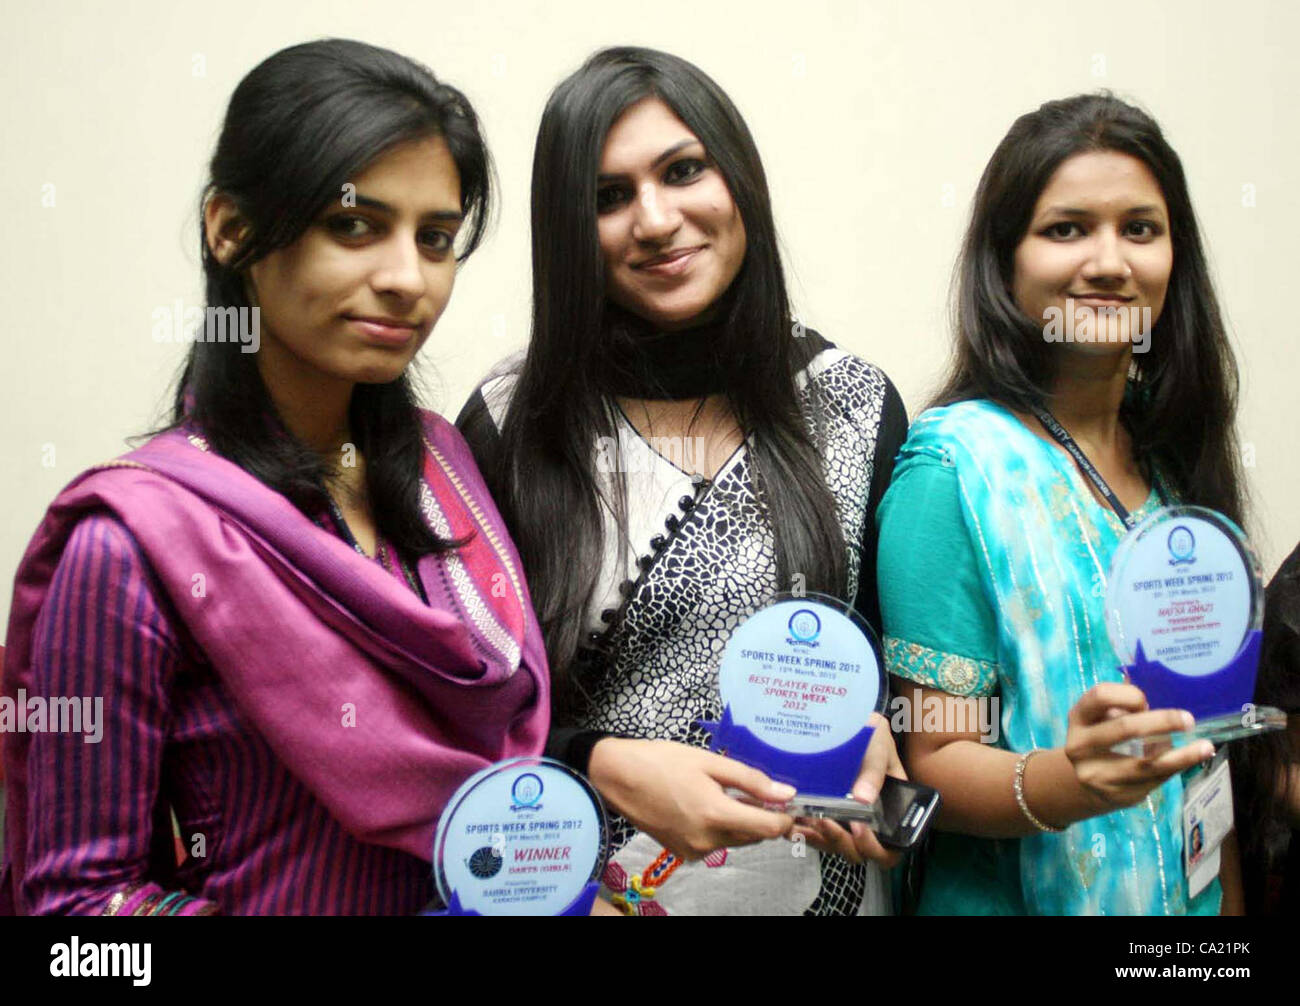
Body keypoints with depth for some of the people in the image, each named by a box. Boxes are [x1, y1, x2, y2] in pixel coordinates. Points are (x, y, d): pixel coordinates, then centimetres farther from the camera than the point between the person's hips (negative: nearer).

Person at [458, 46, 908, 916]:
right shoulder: (510, 425, -9)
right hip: (590, 882, -1)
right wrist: (607, 765, -22)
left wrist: (875, 729, -14)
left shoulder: (857, 404, -3)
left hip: (825, 875, 2)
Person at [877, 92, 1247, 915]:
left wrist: (1232, 895, 3)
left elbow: (1215, 710, 10)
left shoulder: (1176, 454, 0)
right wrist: (1063, 782, -34)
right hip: (1020, 894, -5)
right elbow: (931, 762, -18)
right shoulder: (958, 466, -18)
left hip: (1194, 892, 6)